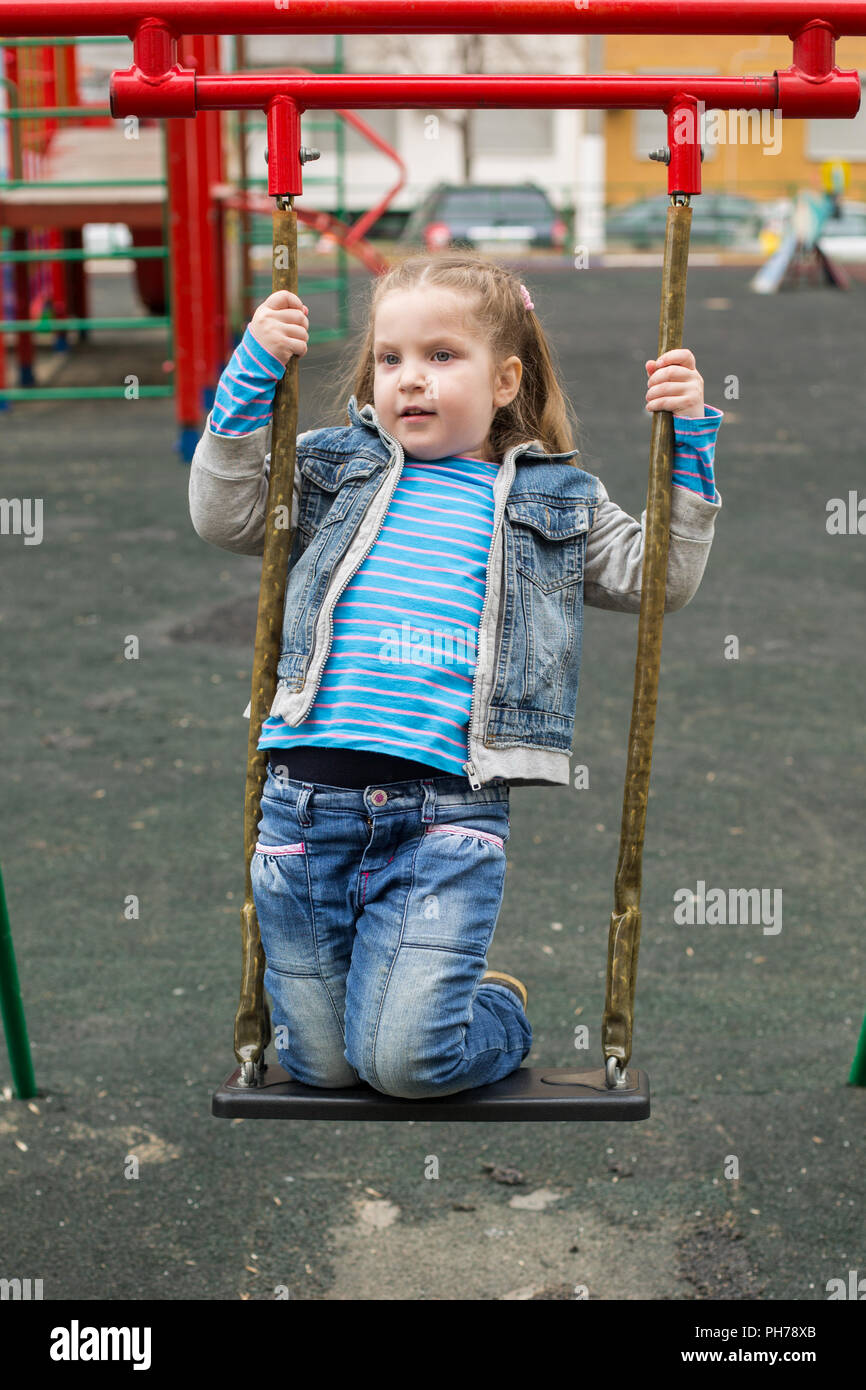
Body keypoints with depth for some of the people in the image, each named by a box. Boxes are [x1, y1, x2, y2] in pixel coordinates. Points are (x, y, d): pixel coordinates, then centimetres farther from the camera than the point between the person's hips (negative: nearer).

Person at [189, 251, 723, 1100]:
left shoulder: (554, 498, 16)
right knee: (318, 1062, 7)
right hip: (307, 794, 2)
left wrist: (688, 443, 7)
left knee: (405, 1060, -10)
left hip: (448, 808, -2)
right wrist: (252, 375, 2)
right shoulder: (335, 466, 17)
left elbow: (659, 579, 15)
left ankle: (499, 1010, 23)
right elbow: (223, 515, 9)